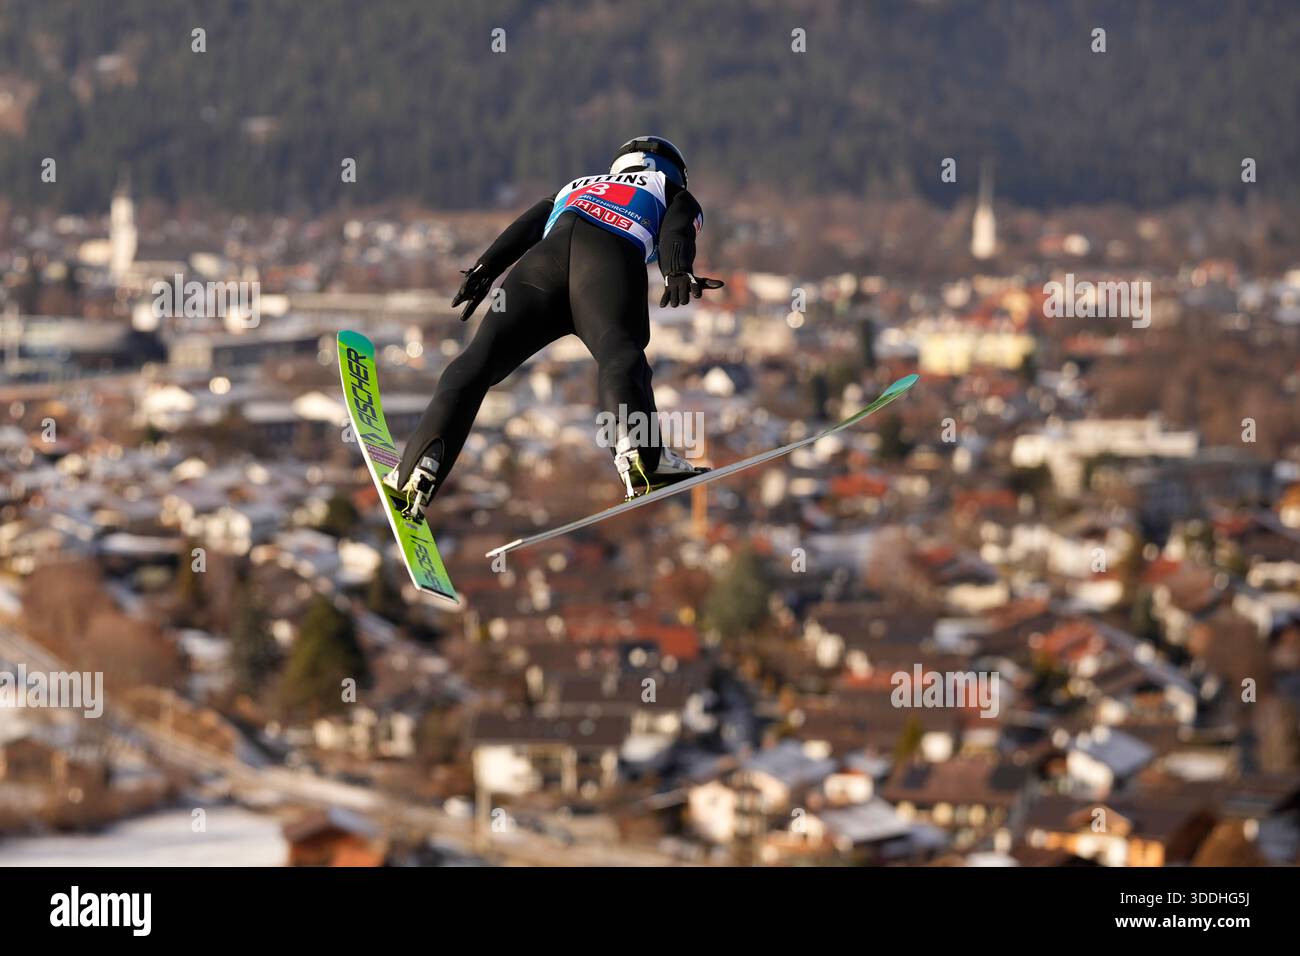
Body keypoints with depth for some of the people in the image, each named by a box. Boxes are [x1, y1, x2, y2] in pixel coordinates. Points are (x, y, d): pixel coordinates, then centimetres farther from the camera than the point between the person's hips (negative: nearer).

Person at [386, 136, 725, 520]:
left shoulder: (577, 186, 46)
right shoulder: (674, 194, 37)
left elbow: (527, 226, 27)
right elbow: (676, 231, 12)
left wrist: (486, 267, 14)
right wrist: (679, 272, -5)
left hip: (544, 258, 3)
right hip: (613, 261, -3)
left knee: (480, 360, -2)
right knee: (620, 353, -27)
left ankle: (418, 471, -18)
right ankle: (637, 449, -55)